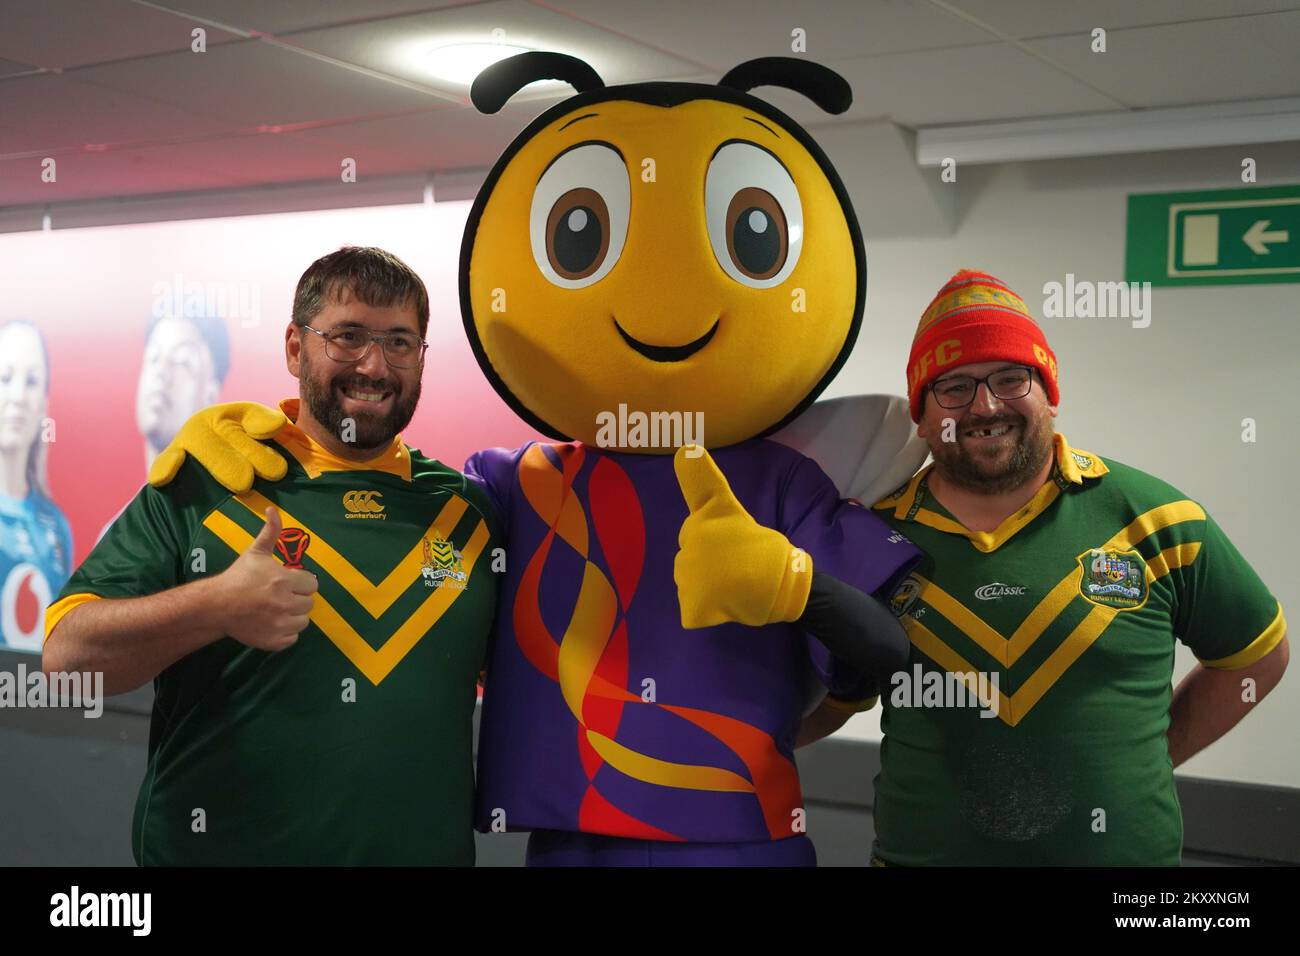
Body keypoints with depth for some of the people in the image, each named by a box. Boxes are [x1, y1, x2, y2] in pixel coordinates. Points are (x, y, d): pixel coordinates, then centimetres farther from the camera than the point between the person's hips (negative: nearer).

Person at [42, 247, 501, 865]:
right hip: (214, 845, -2)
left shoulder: (466, 511, 2)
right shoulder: (202, 488, -6)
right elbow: (67, 653, -12)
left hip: (426, 848, 3)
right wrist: (218, 605, -26)